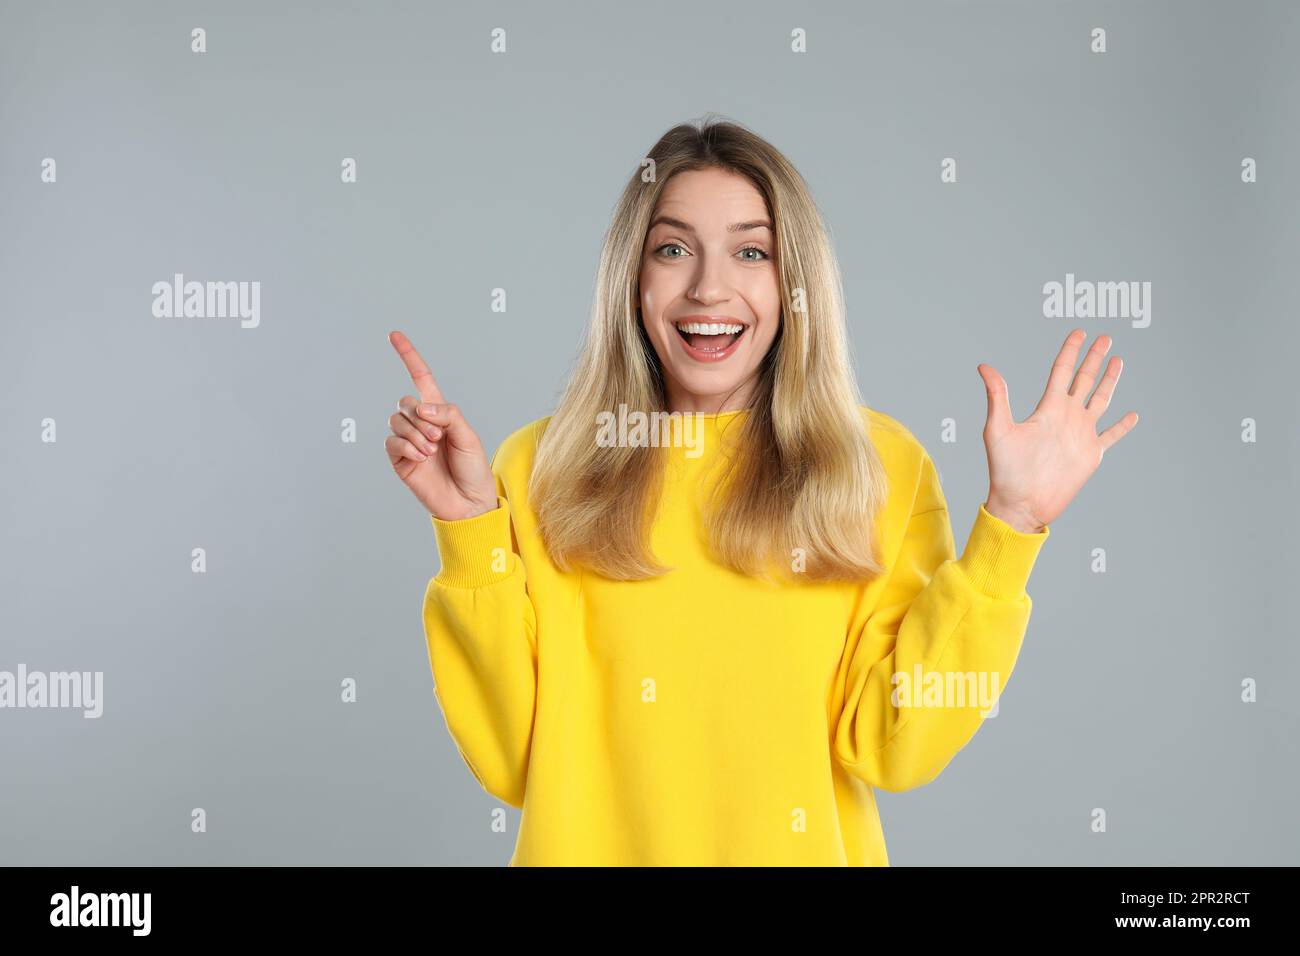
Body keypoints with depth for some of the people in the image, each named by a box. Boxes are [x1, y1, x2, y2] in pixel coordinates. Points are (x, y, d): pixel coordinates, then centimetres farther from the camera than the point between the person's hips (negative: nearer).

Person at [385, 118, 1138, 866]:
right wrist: (471, 528, -21)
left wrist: (1011, 524, -20)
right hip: (590, 844, 0)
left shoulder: (882, 464, -9)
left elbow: (888, 747, -15)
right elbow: (510, 761, -12)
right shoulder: (539, 467, -10)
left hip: (806, 848, 0)